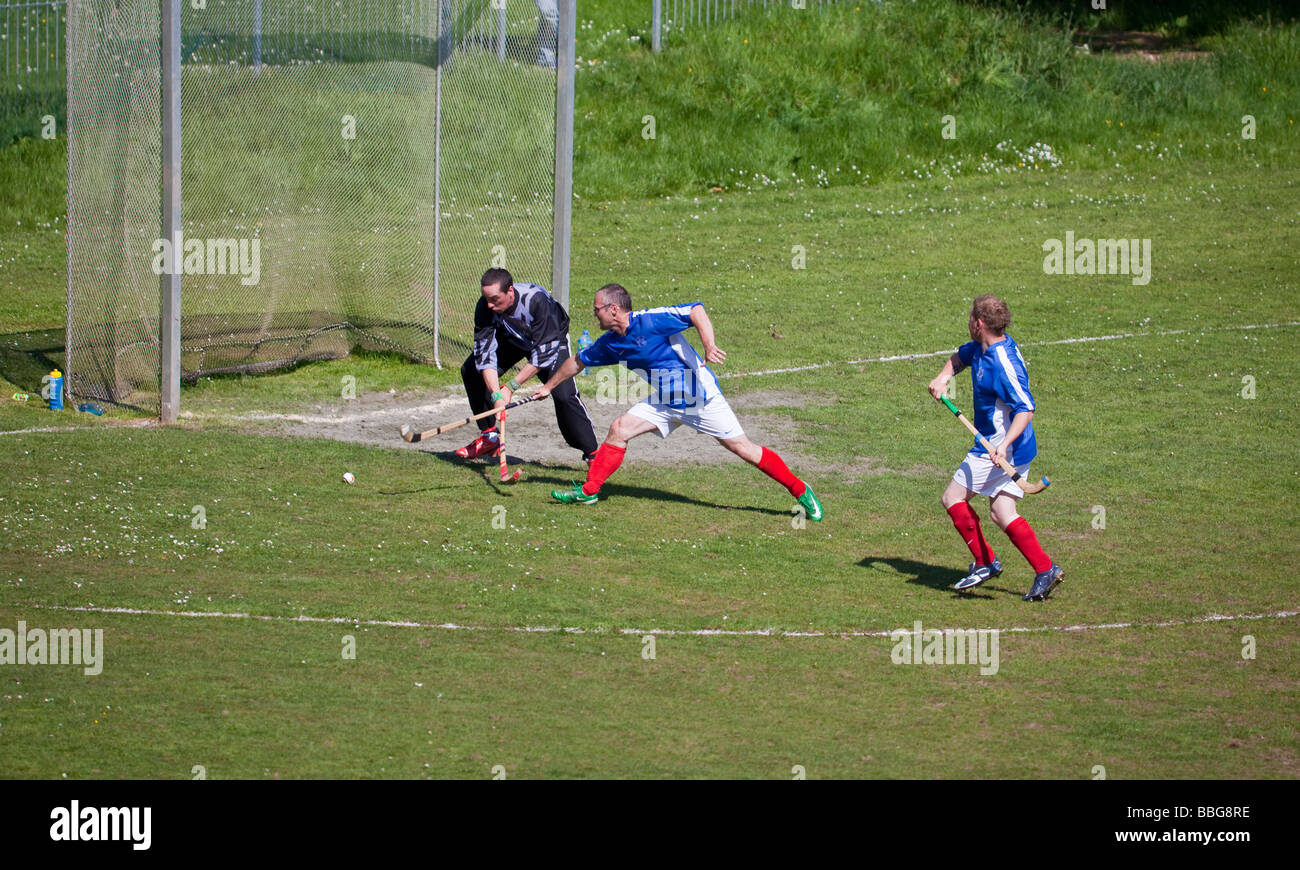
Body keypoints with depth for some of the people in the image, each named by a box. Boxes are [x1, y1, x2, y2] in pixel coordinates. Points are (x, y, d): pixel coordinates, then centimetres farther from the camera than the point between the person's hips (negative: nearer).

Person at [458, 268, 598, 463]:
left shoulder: (537, 300, -40)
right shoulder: (485, 307, -29)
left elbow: (544, 352, -35)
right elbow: (485, 353, -28)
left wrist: (511, 387, -35)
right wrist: (496, 395, -41)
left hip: (552, 339, -5)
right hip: (511, 340, 5)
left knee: (564, 394, -24)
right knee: (471, 371, -9)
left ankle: (592, 452, -12)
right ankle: (489, 437, 6)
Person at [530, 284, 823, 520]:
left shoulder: (650, 321, -22)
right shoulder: (611, 343, 2)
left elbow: (696, 311, -27)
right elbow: (579, 361, 19)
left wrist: (709, 346, -41)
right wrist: (548, 387, 27)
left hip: (702, 398, -7)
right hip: (664, 401, 7)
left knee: (742, 448, -7)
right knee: (619, 429, -4)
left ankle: (800, 491, 2)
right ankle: (588, 491, 4)